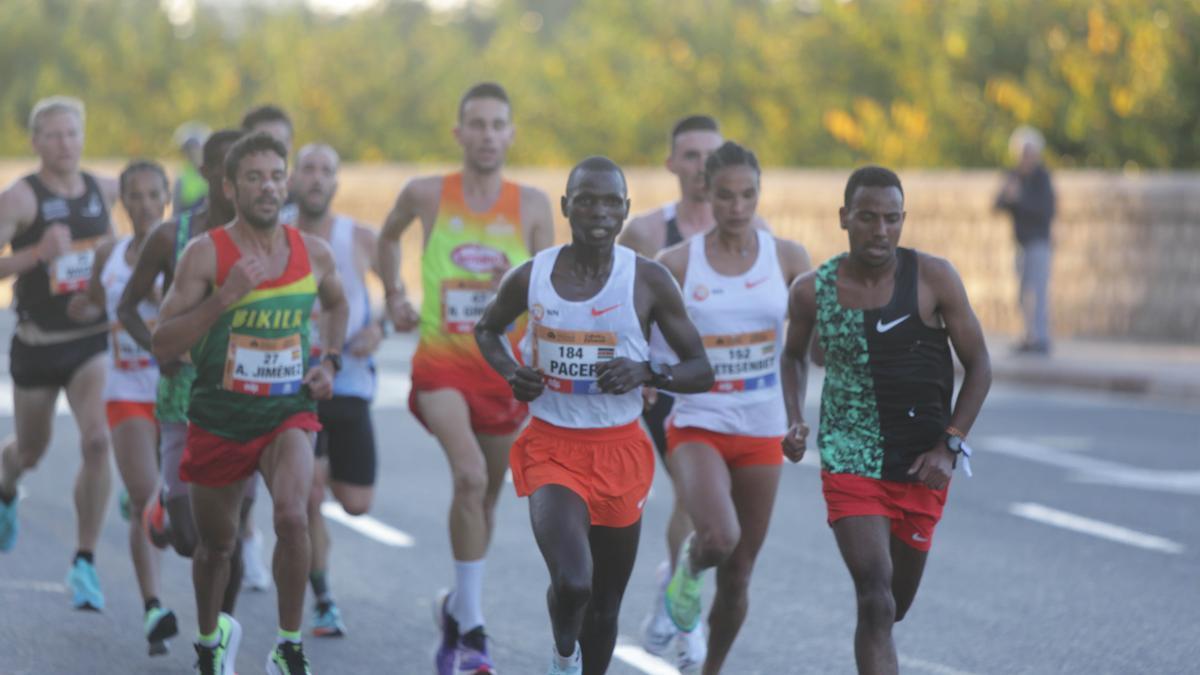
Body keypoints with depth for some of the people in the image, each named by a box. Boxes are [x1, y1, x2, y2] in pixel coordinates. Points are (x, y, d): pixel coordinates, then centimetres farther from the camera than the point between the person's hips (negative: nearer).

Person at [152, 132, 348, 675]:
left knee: (292, 515, -26)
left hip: (288, 412, 1)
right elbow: (163, 346, -17)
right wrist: (225, 298, -26)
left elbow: (336, 305, 23)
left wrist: (330, 362, 7)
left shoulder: (314, 254, -2)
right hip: (218, 419, -1)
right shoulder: (206, 254, -13)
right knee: (216, 545, 15)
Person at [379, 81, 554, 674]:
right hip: (442, 360, -3)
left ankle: (458, 606, 39)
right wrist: (394, 298, 12)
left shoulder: (532, 206, 0)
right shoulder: (426, 195, -2)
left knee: (486, 494, 15)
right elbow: (388, 238, 21)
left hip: (506, 364, 3)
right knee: (470, 476, -24)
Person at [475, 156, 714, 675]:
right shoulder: (531, 278, -3)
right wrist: (510, 374, -3)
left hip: (620, 453, 1)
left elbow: (701, 371, -1)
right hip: (552, 448, -1)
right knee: (572, 583, -22)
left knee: (605, 607, 11)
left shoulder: (649, 281, -5)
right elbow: (486, 329, 18)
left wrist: (646, 373, -20)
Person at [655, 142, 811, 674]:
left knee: (738, 572, 9)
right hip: (696, 426, -2)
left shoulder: (788, 259, 0)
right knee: (718, 538, -28)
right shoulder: (676, 264, -5)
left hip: (761, 431, 2)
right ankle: (690, 568, 9)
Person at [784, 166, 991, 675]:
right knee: (875, 602, -18)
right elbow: (793, 357, 15)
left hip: (922, 466, 2)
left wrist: (949, 446, -10)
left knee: (897, 603, 16)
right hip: (850, 462, -1)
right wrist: (794, 420, -2)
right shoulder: (813, 291, -5)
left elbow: (978, 365, -1)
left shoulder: (933, 279, -7)